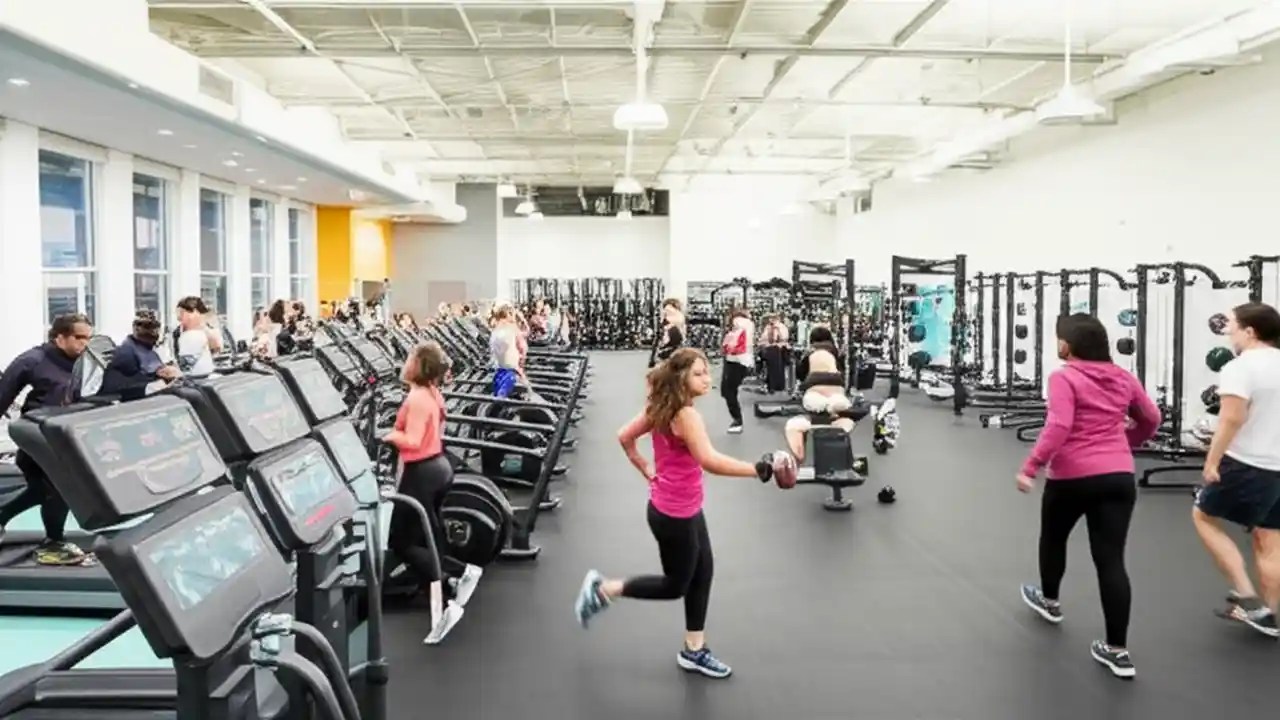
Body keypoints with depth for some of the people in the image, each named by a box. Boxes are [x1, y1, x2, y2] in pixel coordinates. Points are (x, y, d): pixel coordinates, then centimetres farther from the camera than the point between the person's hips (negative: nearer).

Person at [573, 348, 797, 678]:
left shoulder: (660, 408, 2)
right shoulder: (685, 415, -26)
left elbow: (625, 437, 11)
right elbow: (709, 461, -39)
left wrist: (647, 471, 14)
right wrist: (760, 469, -42)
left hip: (686, 509, 9)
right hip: (673, 514, -9)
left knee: (702, 573, 16)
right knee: (675, 585, 9)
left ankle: (694, 651, 28)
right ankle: (603, 589, 19)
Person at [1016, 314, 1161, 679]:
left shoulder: (1064, 378, -10)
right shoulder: (1123, 377, 10)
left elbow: (1058, 427, -22)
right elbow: (1151, 420, 21)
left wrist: (1030, 467, -20)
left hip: (1073, 476, -4)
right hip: (1119, 476, 5)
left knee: (1053, 537, 23)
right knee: (1111, 559, 2)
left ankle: (1049, 600, 46)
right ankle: (1118, 649, 0)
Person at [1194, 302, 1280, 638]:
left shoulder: (1240, 367, -16)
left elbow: (1231, 420, -24)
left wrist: (1211, 461, -17)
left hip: (1247, 465, -8)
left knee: (1203, 515, 11)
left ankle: (1245, 596, 5)